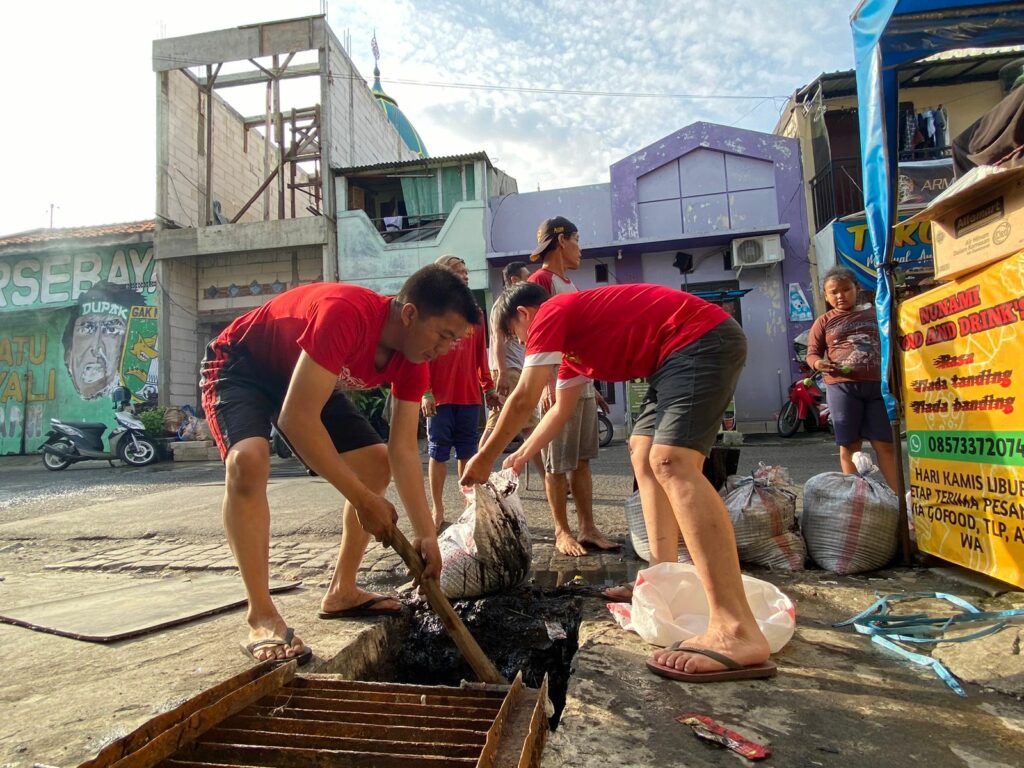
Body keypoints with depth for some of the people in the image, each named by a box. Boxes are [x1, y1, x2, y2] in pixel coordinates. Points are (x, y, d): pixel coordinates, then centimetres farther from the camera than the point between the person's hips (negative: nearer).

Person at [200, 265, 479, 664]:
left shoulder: (412, 359, -14)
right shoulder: (346, 315, -39)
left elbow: (403, 450, -11)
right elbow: (296, 418, -40)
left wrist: (426, 535, -16)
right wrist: (363, 499, -35)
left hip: (309, 377, 8)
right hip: (237, 366, -7)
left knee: (377, 462, 1)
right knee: (249, 460, -34)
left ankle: (341, 592, 11)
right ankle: (262, 616, -22)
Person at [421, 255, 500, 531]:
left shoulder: (474, 312, 13)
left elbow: (481, 353, 14)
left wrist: (488, 387, 10)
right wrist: (426, 392, -12)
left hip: (469, 395, 4)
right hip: (440, 396, -4)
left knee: (467, 452, 9)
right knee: (438, 453, 4)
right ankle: (438, 510, 13)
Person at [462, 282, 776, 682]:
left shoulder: (550, 313, -4)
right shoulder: (570, 333, 25)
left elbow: (523, 399, -8)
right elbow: (561, 408, 33)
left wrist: (485, 458, 3)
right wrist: (522, 455, 37)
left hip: (703, 338, -11)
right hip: (683, 353, 11)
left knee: (671, 463, -23)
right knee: (644, 455, 14)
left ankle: (737, 632, -28)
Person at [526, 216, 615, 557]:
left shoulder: (569, 284, 21)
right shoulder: (541, 280, -6)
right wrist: (547, 383, -22)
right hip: (558, 385, -8)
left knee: (582, 460, 9)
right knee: (557, 463, 0)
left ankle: (587, 528, 16)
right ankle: (562, 532, 9)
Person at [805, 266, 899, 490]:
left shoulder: (875, 314, 13)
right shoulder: (824, 322, 8)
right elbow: (812, 353, 5)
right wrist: (819, 363, -18)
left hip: (878, 384, 2)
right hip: (842, 387, -1)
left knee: (885, 444, 4)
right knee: (849, 445, 4)